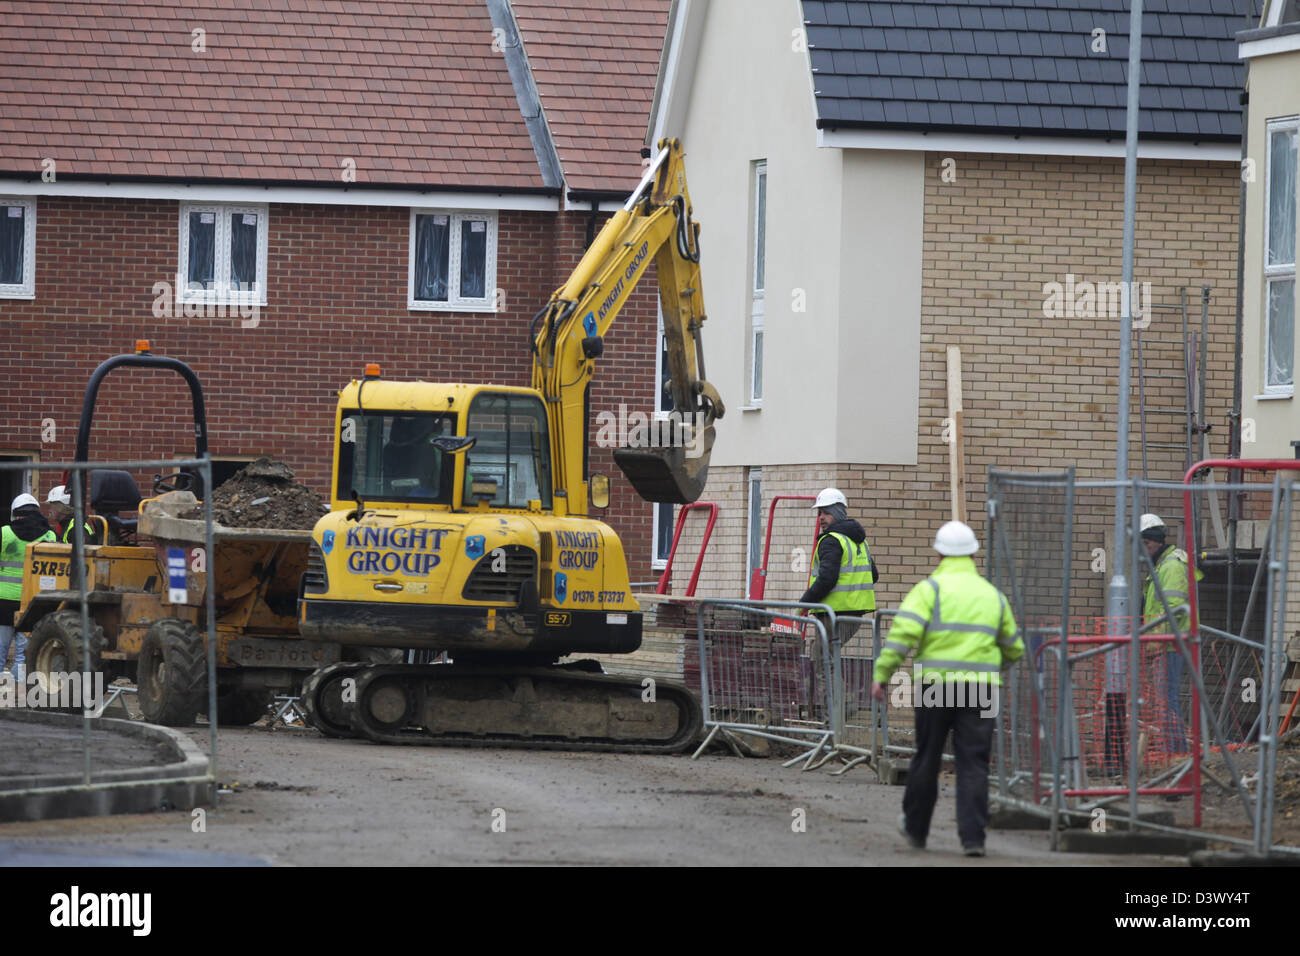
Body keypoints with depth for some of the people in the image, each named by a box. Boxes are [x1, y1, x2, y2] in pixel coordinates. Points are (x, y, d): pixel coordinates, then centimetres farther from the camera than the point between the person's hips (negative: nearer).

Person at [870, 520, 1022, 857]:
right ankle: (973, 836, -9)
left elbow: (903, 632, -14)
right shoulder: (993, 595, 14)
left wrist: (881, 674, -11)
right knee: (973, 765, 0)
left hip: (935, 686, -2)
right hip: (980, 690, 2)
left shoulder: (930, 588, -1)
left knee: (927, 760, 12)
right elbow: (1014, 649, 23)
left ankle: (916, 828, 27)